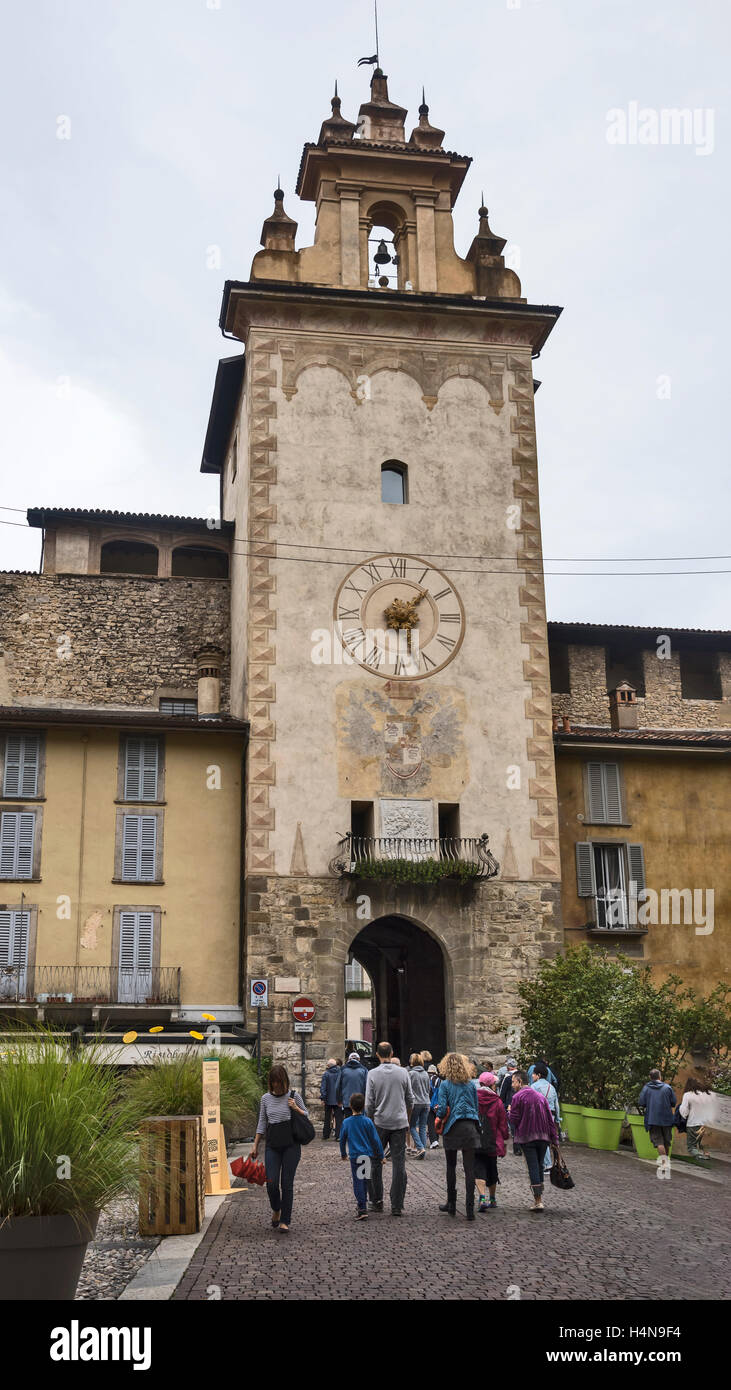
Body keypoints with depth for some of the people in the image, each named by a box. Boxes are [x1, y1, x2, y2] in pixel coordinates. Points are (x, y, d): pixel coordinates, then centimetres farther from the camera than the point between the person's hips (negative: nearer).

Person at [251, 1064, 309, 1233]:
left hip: (291, 1144, -2)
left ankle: (285, 1220, 9)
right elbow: (262, 1124, 13)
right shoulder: (266, 1098, 8)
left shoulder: (293, 1096, 1)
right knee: (271, 1183, -7)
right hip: (272, 1145, 2)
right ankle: (276, 1209, 23)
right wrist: (255, 1146, 9)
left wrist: (296, 1108, -10)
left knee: (287, 1183, -3)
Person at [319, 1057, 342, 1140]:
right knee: (338, 1118, 3)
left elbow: (323, 1087, -10)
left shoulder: (326, 1074, -8)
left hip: (328, 1099, 0)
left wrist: (322, 1097, -5)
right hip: (338, 1099, 0)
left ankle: (326, 1135, 17)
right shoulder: (340, 1073, -3)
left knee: (327, 1118, 12)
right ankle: (338, 1135, -3)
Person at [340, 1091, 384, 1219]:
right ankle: (363, 1202, 33)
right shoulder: (367, 1121, -6)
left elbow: (342, 1140, 8)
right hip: (368, 1155, 1)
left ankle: (362, 1208, -13)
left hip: (355, 1156, -1)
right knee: (365, 1181, 18)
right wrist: (380, 1156, 7)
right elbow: (375, 1140, -3)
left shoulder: (346, 1122, -4)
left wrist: (343, 1154, 24)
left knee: (358, 1182, -1)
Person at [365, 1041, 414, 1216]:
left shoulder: (373, 1074, -5)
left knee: (375, 1162, 12)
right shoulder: (403, 1073, 1)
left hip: (380, 1123, -1)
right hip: (400, 1123, 1)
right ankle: (397, 1206, 1)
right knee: (399, 1164, 2)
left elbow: (369, 1103, -4)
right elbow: (410, 1100, 8)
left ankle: (377, 1201, 15)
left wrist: (370, 1122, 10)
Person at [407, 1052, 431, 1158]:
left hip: (415, 1103, -5)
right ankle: (423, 1152, 8)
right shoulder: (425, 1074, 7)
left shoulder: (411, 1074, -10)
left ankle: (420, 1147, -10)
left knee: (413, 1126, 5)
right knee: (423, 1127, 9)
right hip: (426, 1103, 5)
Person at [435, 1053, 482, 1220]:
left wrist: (438, 1111, 12)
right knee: (469, 1168, 0)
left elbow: (442, 1110, -8)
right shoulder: (471, 1084, 7)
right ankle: (470, 1208, -4)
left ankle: (451, 1204, 21)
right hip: (470, 1128, 2)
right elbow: (477, 1108, 11)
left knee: (451, 1166, 13)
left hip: (453, 1128, -2)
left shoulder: (445, 1084, -4)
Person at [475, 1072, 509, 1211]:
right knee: (491, 1170, 17)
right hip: (492, 1142, 1)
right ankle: (492, 1199, 30)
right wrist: (505, 1137, 18)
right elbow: (503, 1124, 2)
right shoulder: (497, 1102, -5)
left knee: (478, 1169, -2)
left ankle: (482, 1198, -21)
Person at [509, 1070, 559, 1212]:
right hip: (543, 1136, 5)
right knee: (539, 1166, 15)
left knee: (533, 1168, -3)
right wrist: (554, 1139, 9)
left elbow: (514, 1119, -9)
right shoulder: (541, 1097, 11)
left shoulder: (517, 1097, -6)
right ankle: (538, 1197, 21)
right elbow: (550, 1119, 8)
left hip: (526, 1137, -5)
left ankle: (538, 1201, -7)